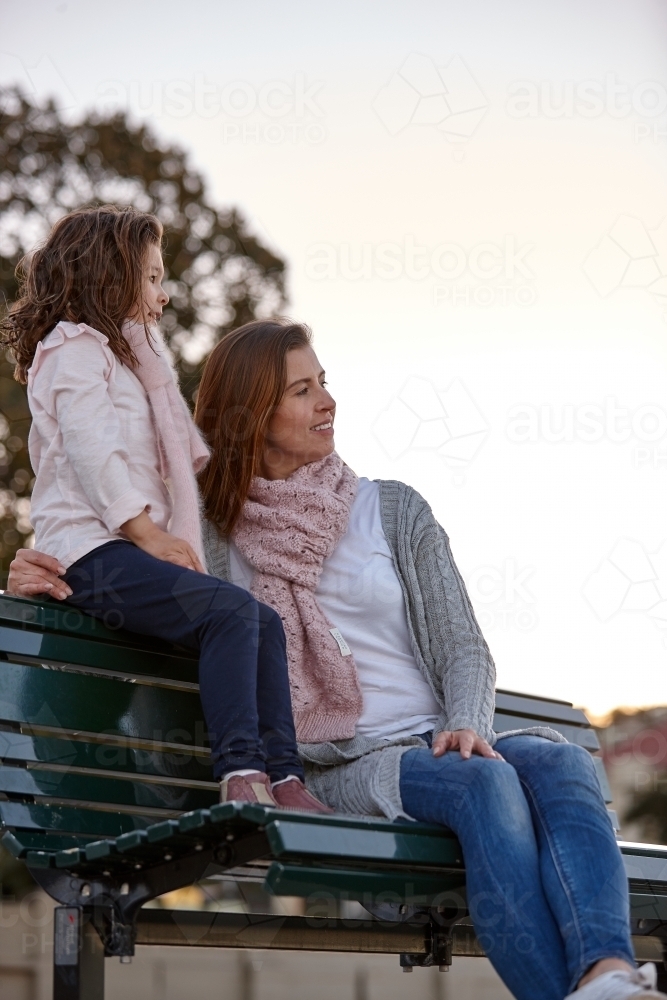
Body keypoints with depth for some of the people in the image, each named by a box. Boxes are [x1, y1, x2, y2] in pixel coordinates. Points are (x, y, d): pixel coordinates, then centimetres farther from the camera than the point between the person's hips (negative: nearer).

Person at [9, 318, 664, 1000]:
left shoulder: (394, 510, 14)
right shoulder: (211, 528, 10)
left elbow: (463, 646, 10)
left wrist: (466, 726, -13)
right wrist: (47, 579, -3)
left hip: (439, 742, 3)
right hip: (339, 767, -3)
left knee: (561, 762, -32)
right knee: (485, 781, -35)